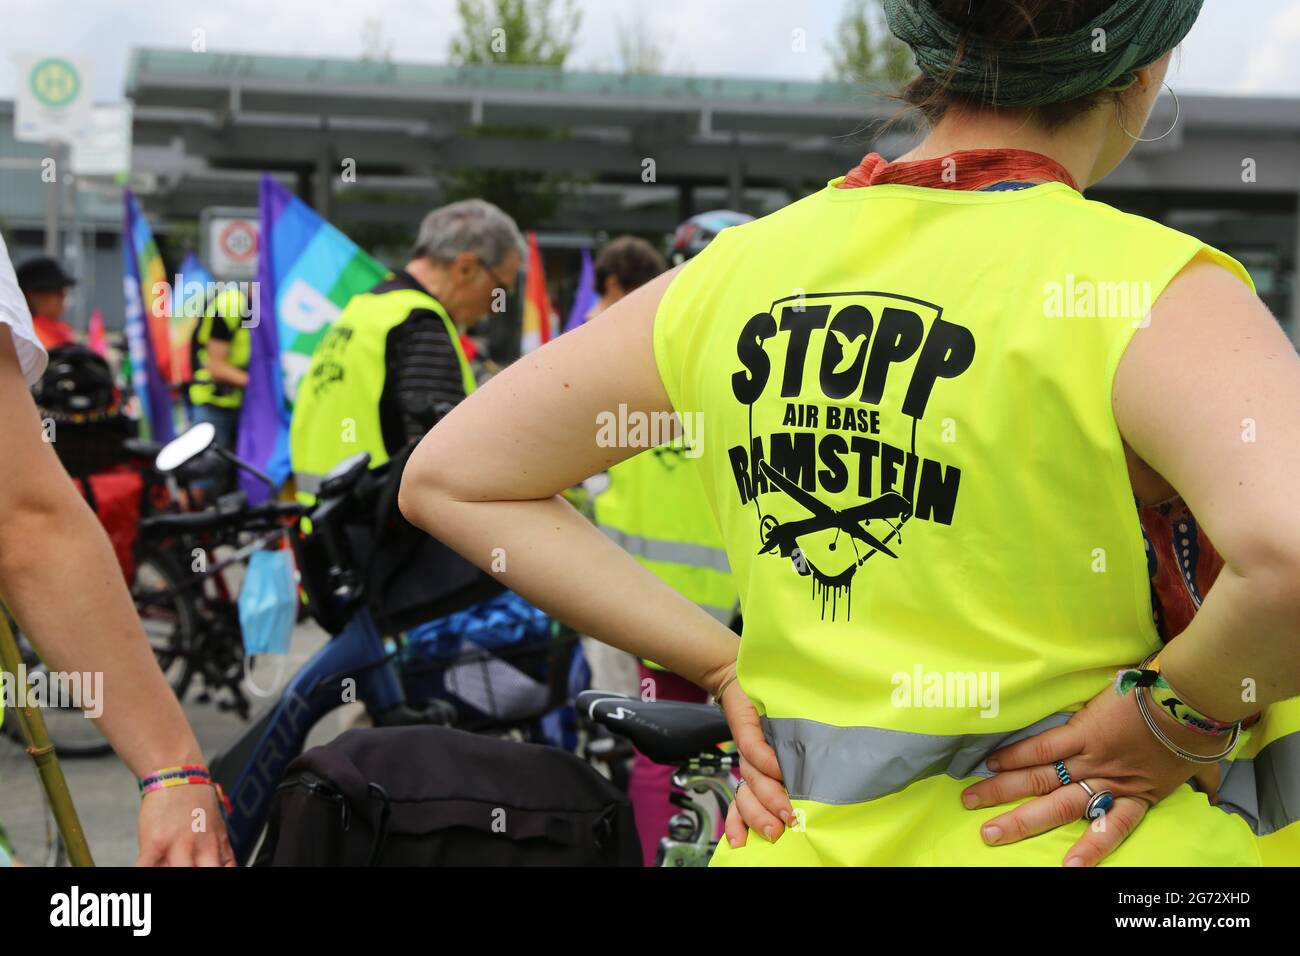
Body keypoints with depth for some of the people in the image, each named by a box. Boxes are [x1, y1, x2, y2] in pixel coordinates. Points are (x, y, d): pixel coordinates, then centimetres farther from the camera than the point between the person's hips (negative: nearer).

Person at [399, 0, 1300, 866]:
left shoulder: (740, 267, 1)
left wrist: (728, 664, 4)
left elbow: (450, 478, 8)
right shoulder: (1155, 289, -14)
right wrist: (1179, 717, -14)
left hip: (798, 839, 4)